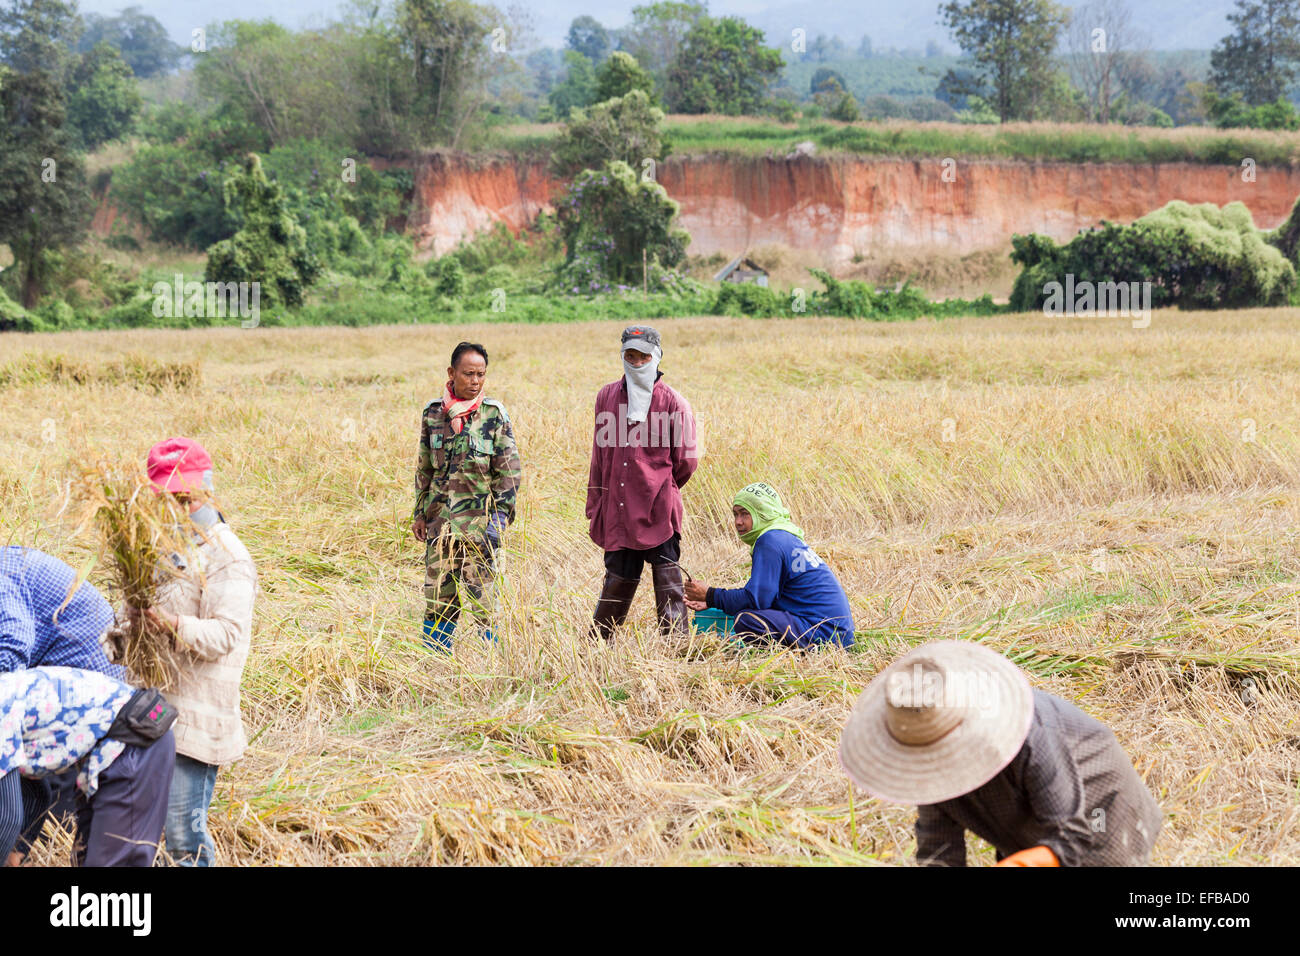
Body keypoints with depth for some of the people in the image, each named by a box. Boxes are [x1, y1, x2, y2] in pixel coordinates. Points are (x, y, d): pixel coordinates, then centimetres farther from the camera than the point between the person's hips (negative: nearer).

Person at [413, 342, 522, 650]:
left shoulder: (494, 414, -3)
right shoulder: (433, 413, 6)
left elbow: (510, 469, -2)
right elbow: (424, 468, 15)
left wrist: (501, 514, -10)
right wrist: (420, 513, 13)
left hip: (479, 520, -3)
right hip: (440, 520, 3)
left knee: (481, 599, -3)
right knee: (438, 595, 8)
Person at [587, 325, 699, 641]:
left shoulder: (673, 403, -3)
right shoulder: (607, 397, 9)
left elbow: (686, 460, 4)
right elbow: (600, 453, 16)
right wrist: (595, 506, 15)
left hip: (658, 511, -4)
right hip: (618, 513, 4)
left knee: (668, 584, -3)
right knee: (617, 582, 13)